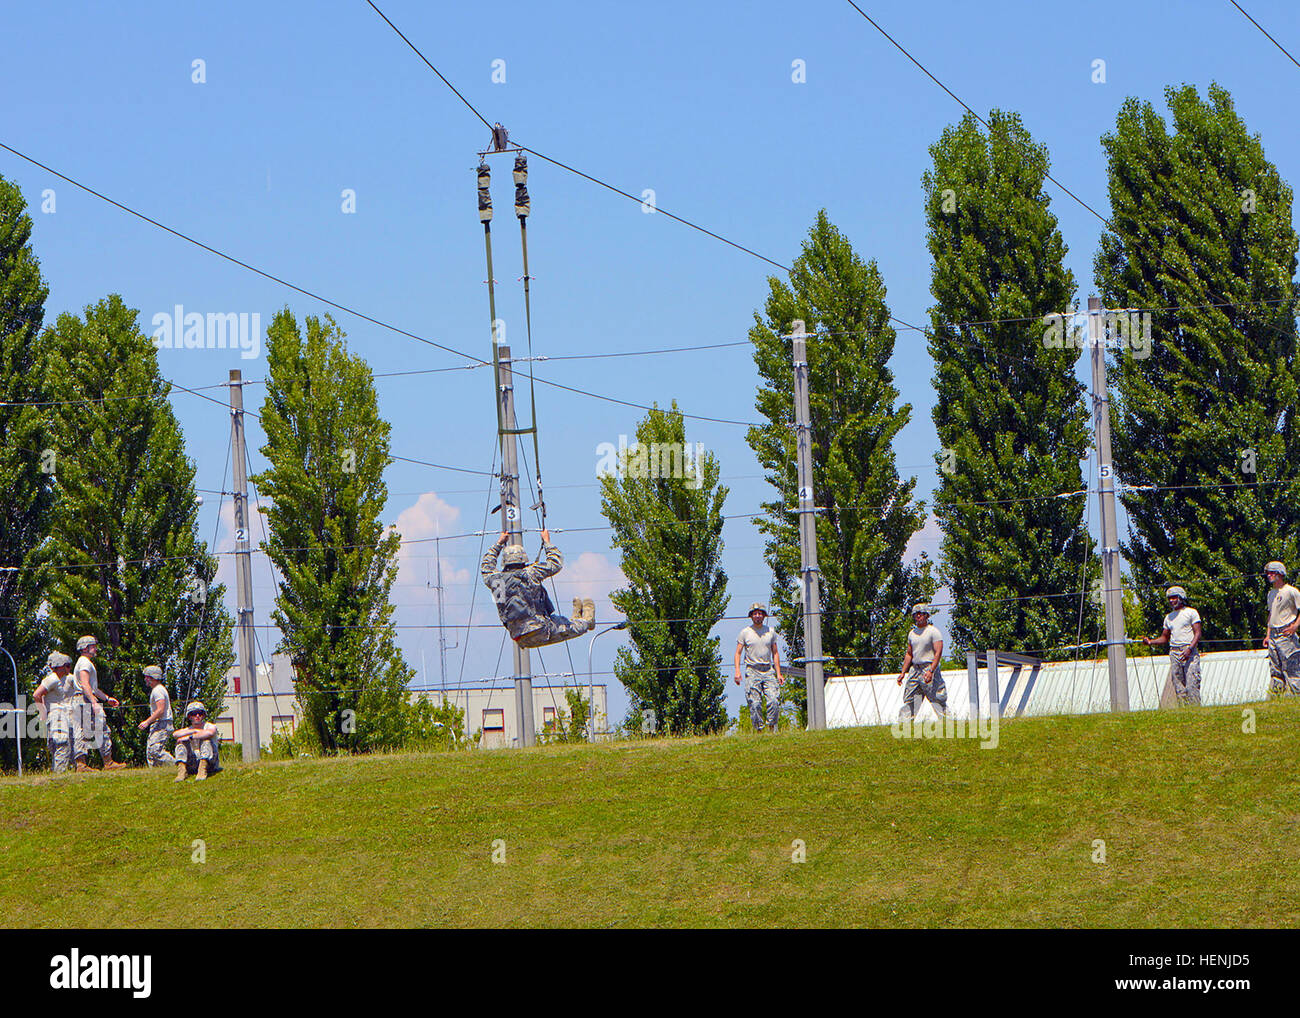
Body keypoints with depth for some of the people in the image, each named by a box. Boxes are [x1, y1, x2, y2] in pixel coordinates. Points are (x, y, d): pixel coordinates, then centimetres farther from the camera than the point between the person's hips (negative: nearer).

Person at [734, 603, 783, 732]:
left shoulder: (770, 631, 13)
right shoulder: (745, 632, 4)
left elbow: (775, 653, 18)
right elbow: (738, 653, 5)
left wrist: (778, 673, 11)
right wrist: (737, 671, -9)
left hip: (768, 671, 2)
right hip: (752, 672, -2)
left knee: (774, 701, -12)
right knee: (755, 704, -9)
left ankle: (772, 729, -4)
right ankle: (758, 730, -2)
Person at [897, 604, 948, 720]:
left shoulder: (933, 631, -5)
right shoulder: (912, 633, 17)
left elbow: (938, 653, -13)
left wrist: (930, 671, -23)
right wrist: (903, 672, 16)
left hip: (929, 667, -7)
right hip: (914, 669, 7)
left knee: (937, 699, -11)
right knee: (909, 701, 5)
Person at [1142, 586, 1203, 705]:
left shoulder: (1191, 612, 3)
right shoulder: (1169, 617, 21)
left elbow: (1197, 633, -5)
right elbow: (1164, 637, 24)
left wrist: (1190, 649, -19)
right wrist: (1150, 642, 5)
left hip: (1190, 651, -6)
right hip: (1174, 652, 6)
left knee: (1192, 684, -14)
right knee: (1178, 686, 1)